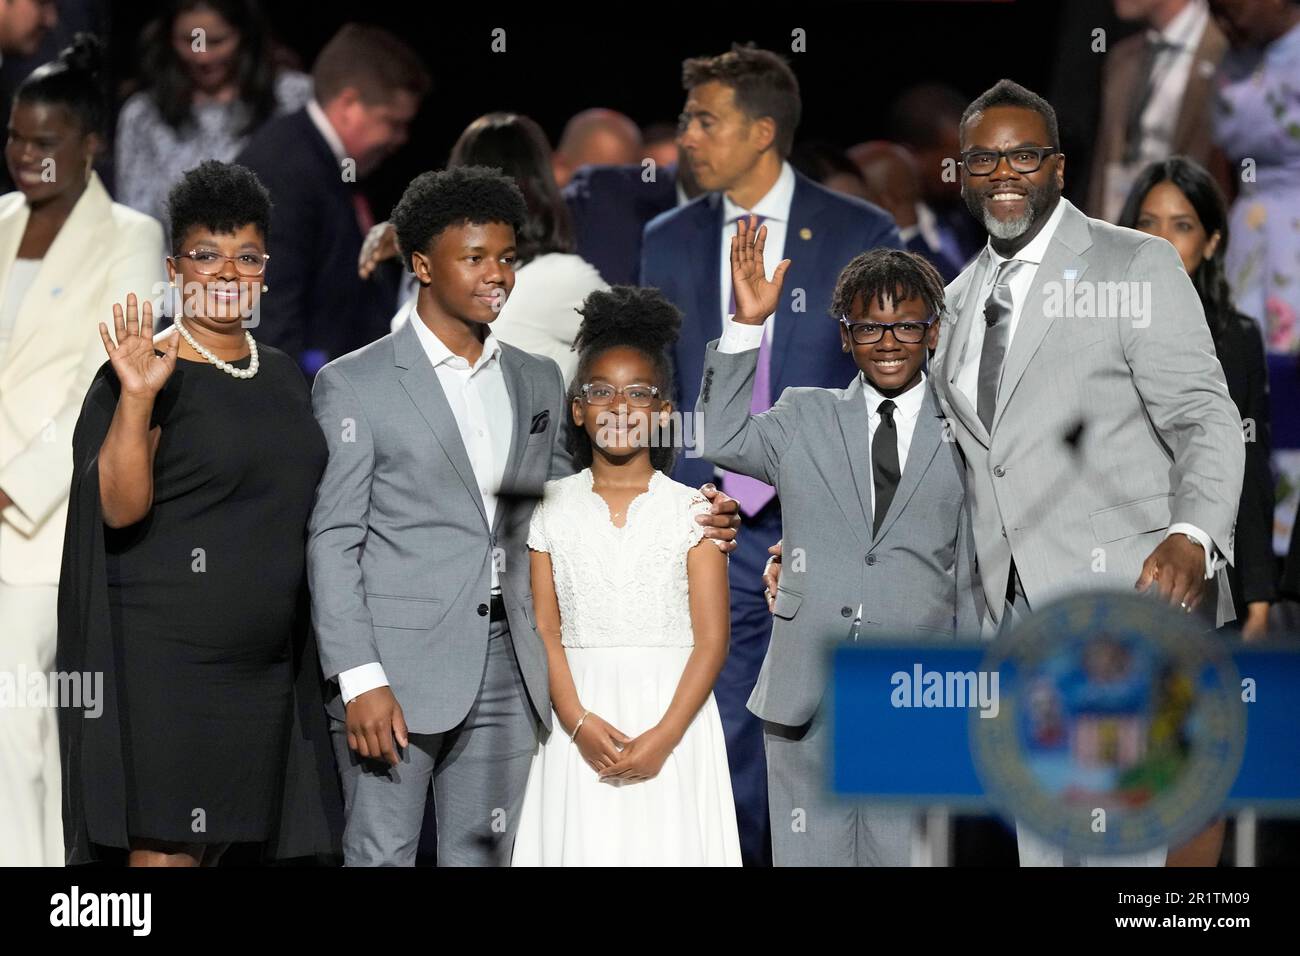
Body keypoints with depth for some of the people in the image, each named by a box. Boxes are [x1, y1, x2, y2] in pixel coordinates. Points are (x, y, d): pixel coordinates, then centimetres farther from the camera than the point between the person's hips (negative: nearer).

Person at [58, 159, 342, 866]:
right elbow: (120, 507, -18)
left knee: (216, 842, 9)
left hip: (265, 667, 7)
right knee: (165, 853, -10)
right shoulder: (145, 372, -8)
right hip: (168, 664, -7)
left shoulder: (280, 373, 14)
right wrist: (137, 398, -31)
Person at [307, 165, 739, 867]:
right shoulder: (353, 385, -2)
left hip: (506, 674, 5)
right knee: (380, 858, -4)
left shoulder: (538, 382, 15)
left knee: (484, 858, 8)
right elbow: (332, 541, -6)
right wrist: (360, 680, -14)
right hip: (396, 670, -5)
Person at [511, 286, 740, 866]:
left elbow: (711, 639, -2)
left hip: (672, 715, -1)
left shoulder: (691, 509, 3)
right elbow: (543, 630, 2)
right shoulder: (551, 507, 7)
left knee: (667, 846, -3)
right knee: (585, 848, -1)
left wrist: (665, 736, -14)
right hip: (580, 717, 1)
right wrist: (580, 724, -13)